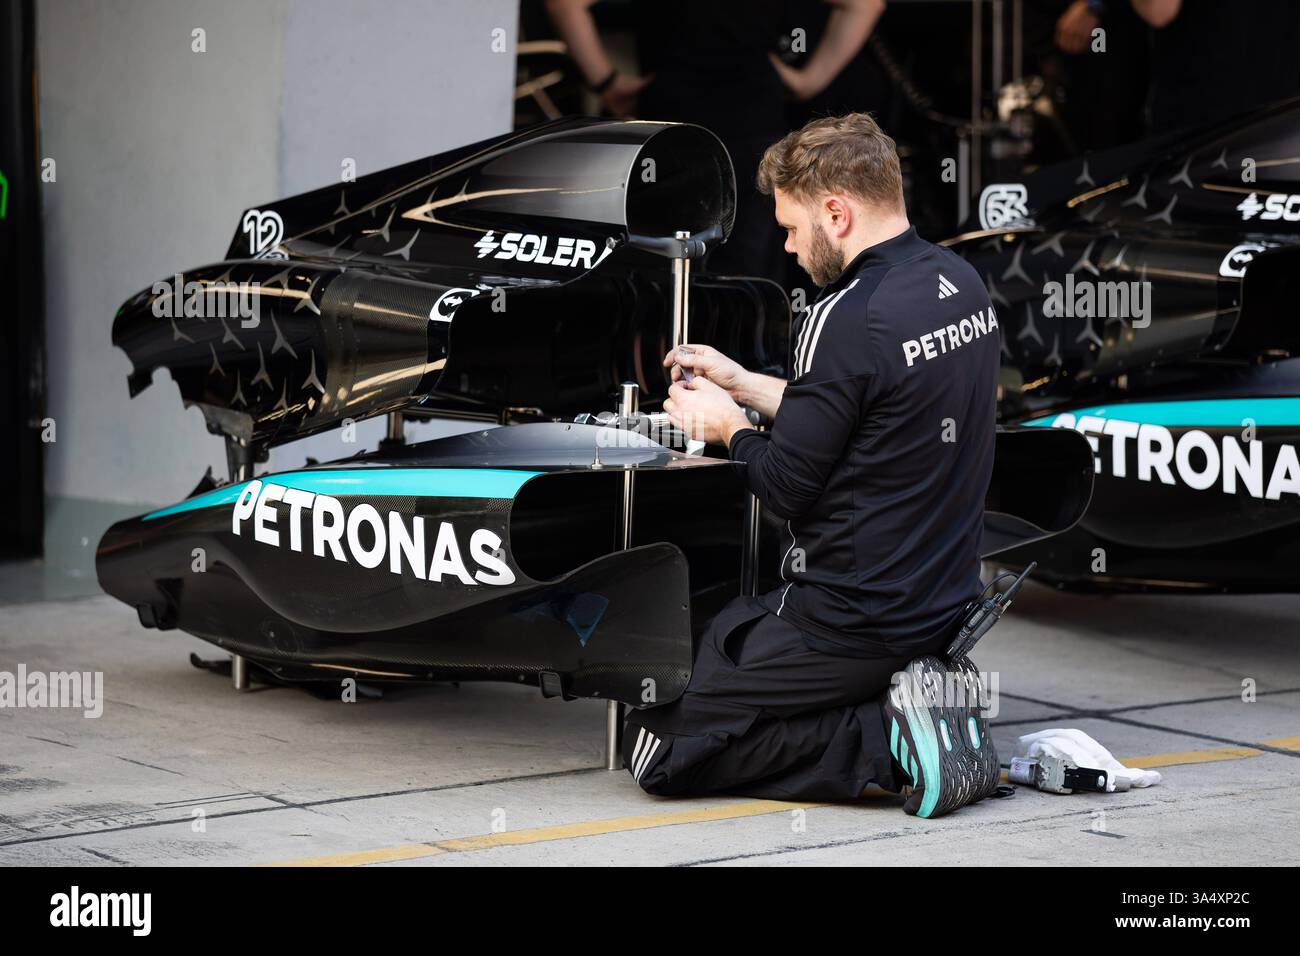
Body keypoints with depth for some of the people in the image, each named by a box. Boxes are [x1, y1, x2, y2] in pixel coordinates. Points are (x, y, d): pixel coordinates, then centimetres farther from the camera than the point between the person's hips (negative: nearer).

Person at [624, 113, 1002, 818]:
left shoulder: (847, 317, -21)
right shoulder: (962, 286, 6)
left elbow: (786, 488, -15)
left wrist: (730, 427, 6)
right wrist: (740, 384, 21)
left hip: (851, 621, -9)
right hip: (942, 602, 9)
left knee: (655, 747, -3)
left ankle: (889, 738, -10)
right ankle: (924, 699, 8)